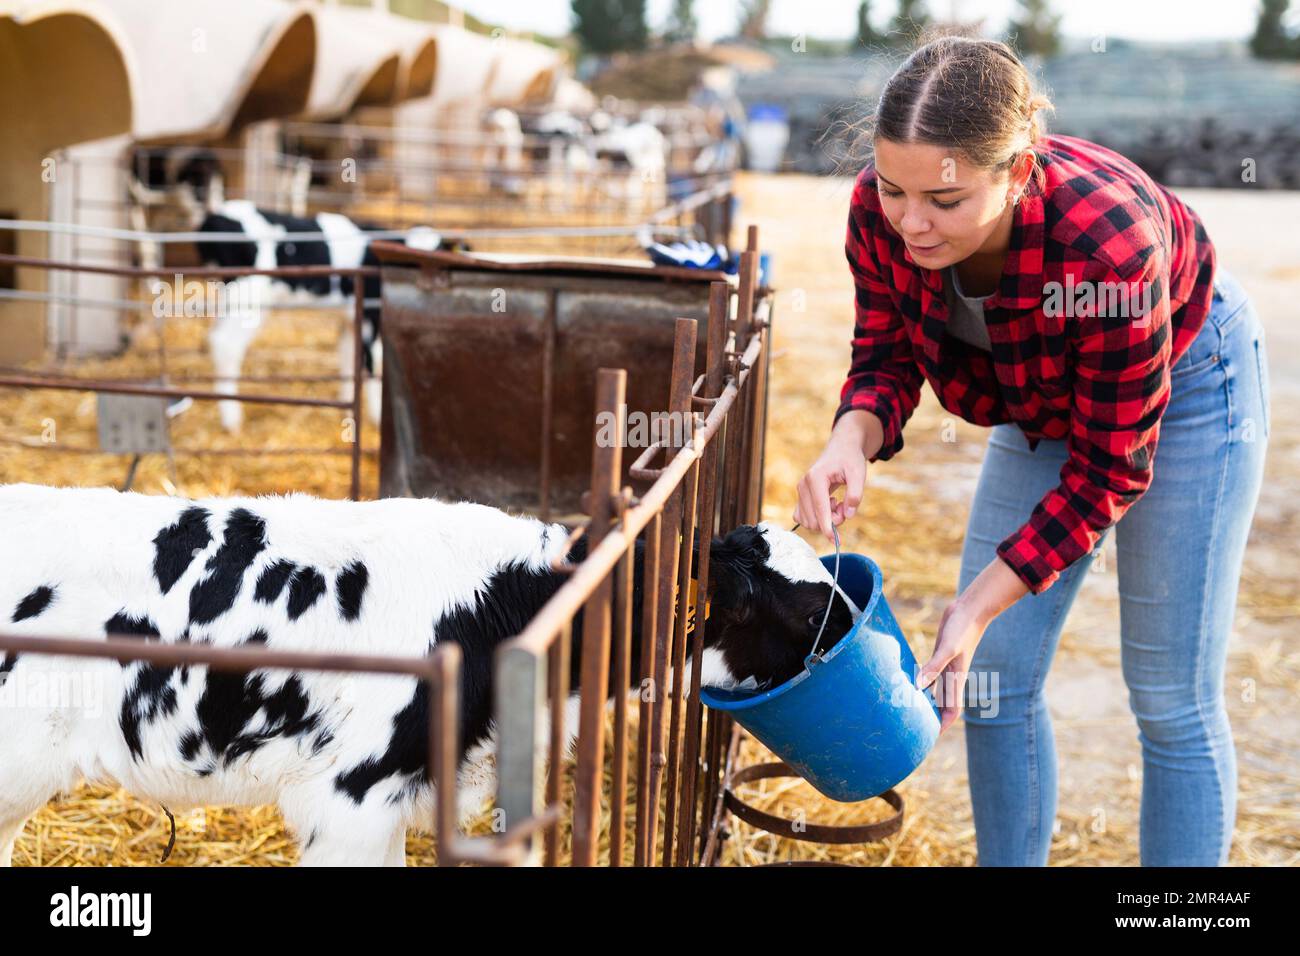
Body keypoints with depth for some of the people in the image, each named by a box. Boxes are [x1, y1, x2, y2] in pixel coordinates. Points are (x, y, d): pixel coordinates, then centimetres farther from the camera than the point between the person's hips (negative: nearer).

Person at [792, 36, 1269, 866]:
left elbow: (1108, 472, -29)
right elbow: (886, 358, -10)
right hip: (1046, 399, 5)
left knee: (1171, 698, 0)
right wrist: (854, 439, -34)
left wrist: (982, 605, -31)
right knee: (993, 676, 5)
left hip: (1185, 386, -5)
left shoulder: (1108, 241, -41)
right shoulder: (881, 212, -27)